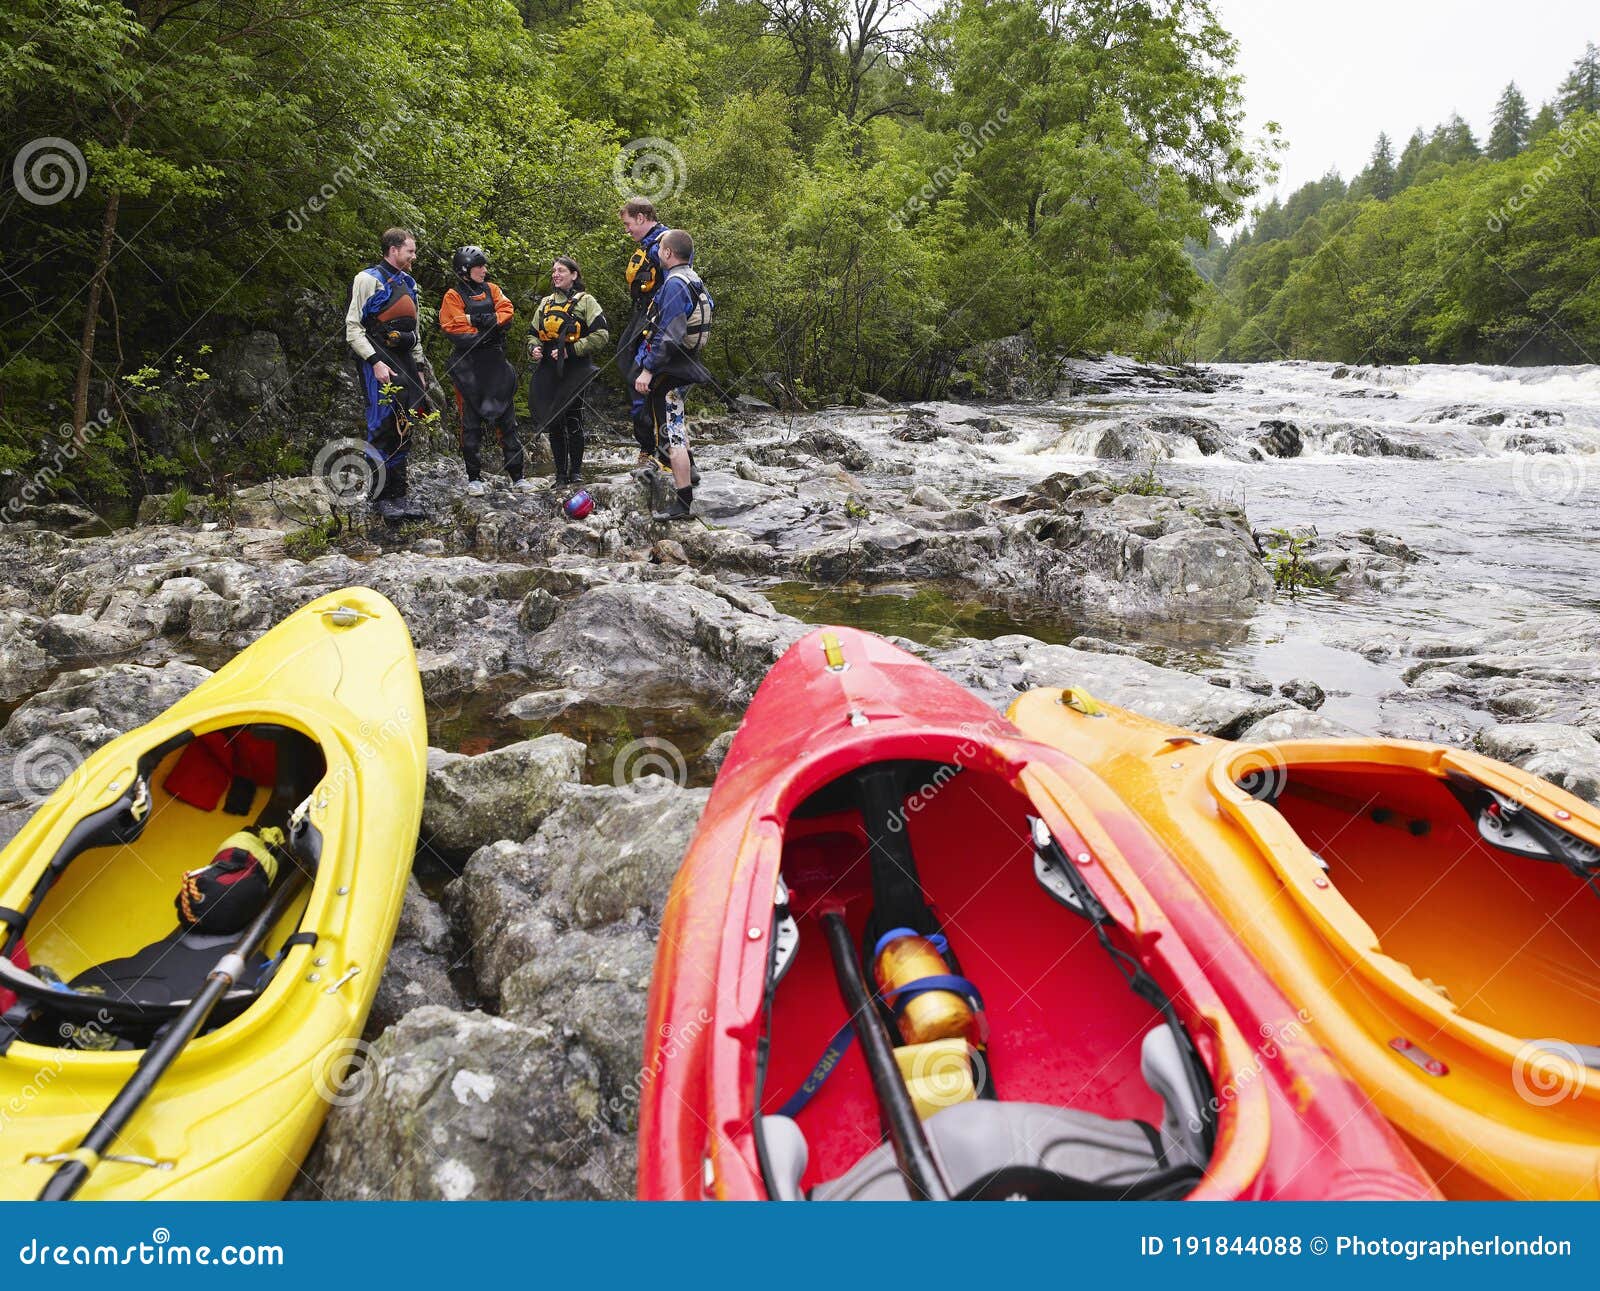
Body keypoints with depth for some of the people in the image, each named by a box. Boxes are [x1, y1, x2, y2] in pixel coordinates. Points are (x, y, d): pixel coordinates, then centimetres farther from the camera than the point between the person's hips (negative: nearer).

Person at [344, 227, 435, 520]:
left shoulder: (407, 283, 19)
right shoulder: (369, 279, -4)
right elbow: (353, 328, -9)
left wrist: (420, 368, 20)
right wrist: (375, 362, -18)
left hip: (405, 362, 8)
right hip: (380, 363, -8)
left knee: (402, 432, 7)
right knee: (383, 432, -9)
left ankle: (398, 497, 12)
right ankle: (382, 498, -3)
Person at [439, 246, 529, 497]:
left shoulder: (492, 290, 14)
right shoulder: (453, 296, 0)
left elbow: (507, 313, -1)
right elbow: (454, 330, -11)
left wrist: (476, 319, -13)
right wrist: (487, 329, -15)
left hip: (496, 363, 4)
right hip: (469, 365, -4)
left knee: (507, 419, 5)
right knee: (471, 422, -1)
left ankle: (517, 475, 10)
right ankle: (474, 478, 7)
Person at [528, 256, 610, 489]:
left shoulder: (585, 301, 0)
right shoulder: (545, 303, 18)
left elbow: (601, 335, -10)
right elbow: (534, 333, 26)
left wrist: (571, 350, -15)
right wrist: (533, 348, 3)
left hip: (574, 369, -5)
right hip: (548, 370, 5)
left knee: (573, 421, -4)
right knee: (552, 423, 5)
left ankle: (576, 470, 9)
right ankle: (561, 473, 13)